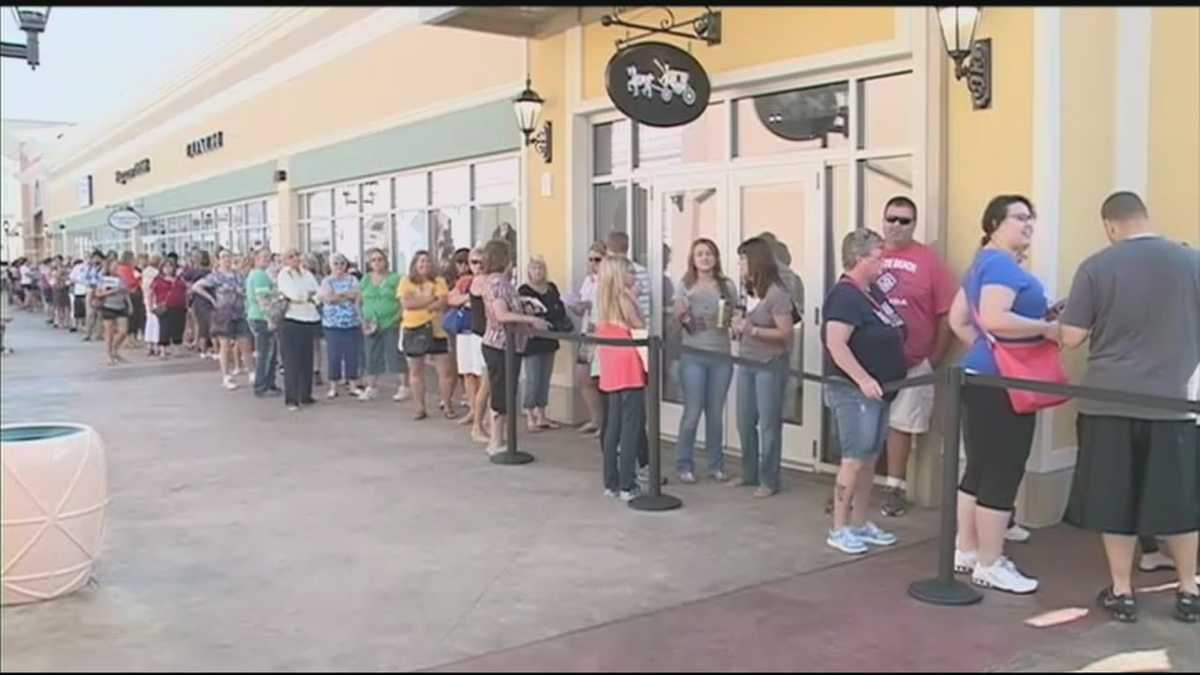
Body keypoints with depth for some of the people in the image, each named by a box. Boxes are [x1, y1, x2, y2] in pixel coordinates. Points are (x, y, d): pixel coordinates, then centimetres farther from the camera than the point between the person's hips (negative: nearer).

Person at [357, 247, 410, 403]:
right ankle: (371, 387, 18)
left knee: (396, 355, -4)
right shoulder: (365, 279, 12)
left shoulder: (395, 278, 0)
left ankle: (403, 387, 3)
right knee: (371, 356, 7)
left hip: (391, 324, -4)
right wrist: (363, 319, 3)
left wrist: (398, 317, -15)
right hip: (372, 325, 4)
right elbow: (359, 301, 15)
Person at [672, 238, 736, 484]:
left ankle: (716, 465, 21)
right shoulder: (685, 285, 1)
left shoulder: (727, 286, 5)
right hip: (693, 356, -2)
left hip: (721, 356, 2)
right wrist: (682, 315, -20)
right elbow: (678, 322, 1)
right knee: (692, 413, -1)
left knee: (716, 413, 10)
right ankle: (684, 465, 11)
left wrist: (732, 320, -10)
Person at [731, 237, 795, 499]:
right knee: (745, 422, 12)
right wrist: (738, 328, 4)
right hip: (746, 362, 8)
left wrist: (752, 329, -22)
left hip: (770, 365, -8)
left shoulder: (777, 294, -13)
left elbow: (785, 333, -16)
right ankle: (750, 474, 26)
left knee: (768, 424, 0)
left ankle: (769, 480, 9)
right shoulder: (749, 292, 10)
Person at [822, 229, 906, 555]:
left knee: (870, 460, 13)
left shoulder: (874, 292, 12)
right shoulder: (844, 296, -16)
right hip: (854, 391, -9)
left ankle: (860, 524, 22)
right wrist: (863, 379, -28)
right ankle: (839, 529, 2)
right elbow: (836, 343, -25)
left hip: (878, 391, 9)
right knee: (854, 460, -7)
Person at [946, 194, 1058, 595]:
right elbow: (994, 318, -29)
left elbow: (957, 320, 20)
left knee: (980, 468, 15)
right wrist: (1047, 328, -20)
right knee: (1002, 473, -3)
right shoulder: (1001, 263, -15)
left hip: (984, 377, 11)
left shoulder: (985, 263, 17)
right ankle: (989, 565, 5)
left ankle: (966, 551, 24)